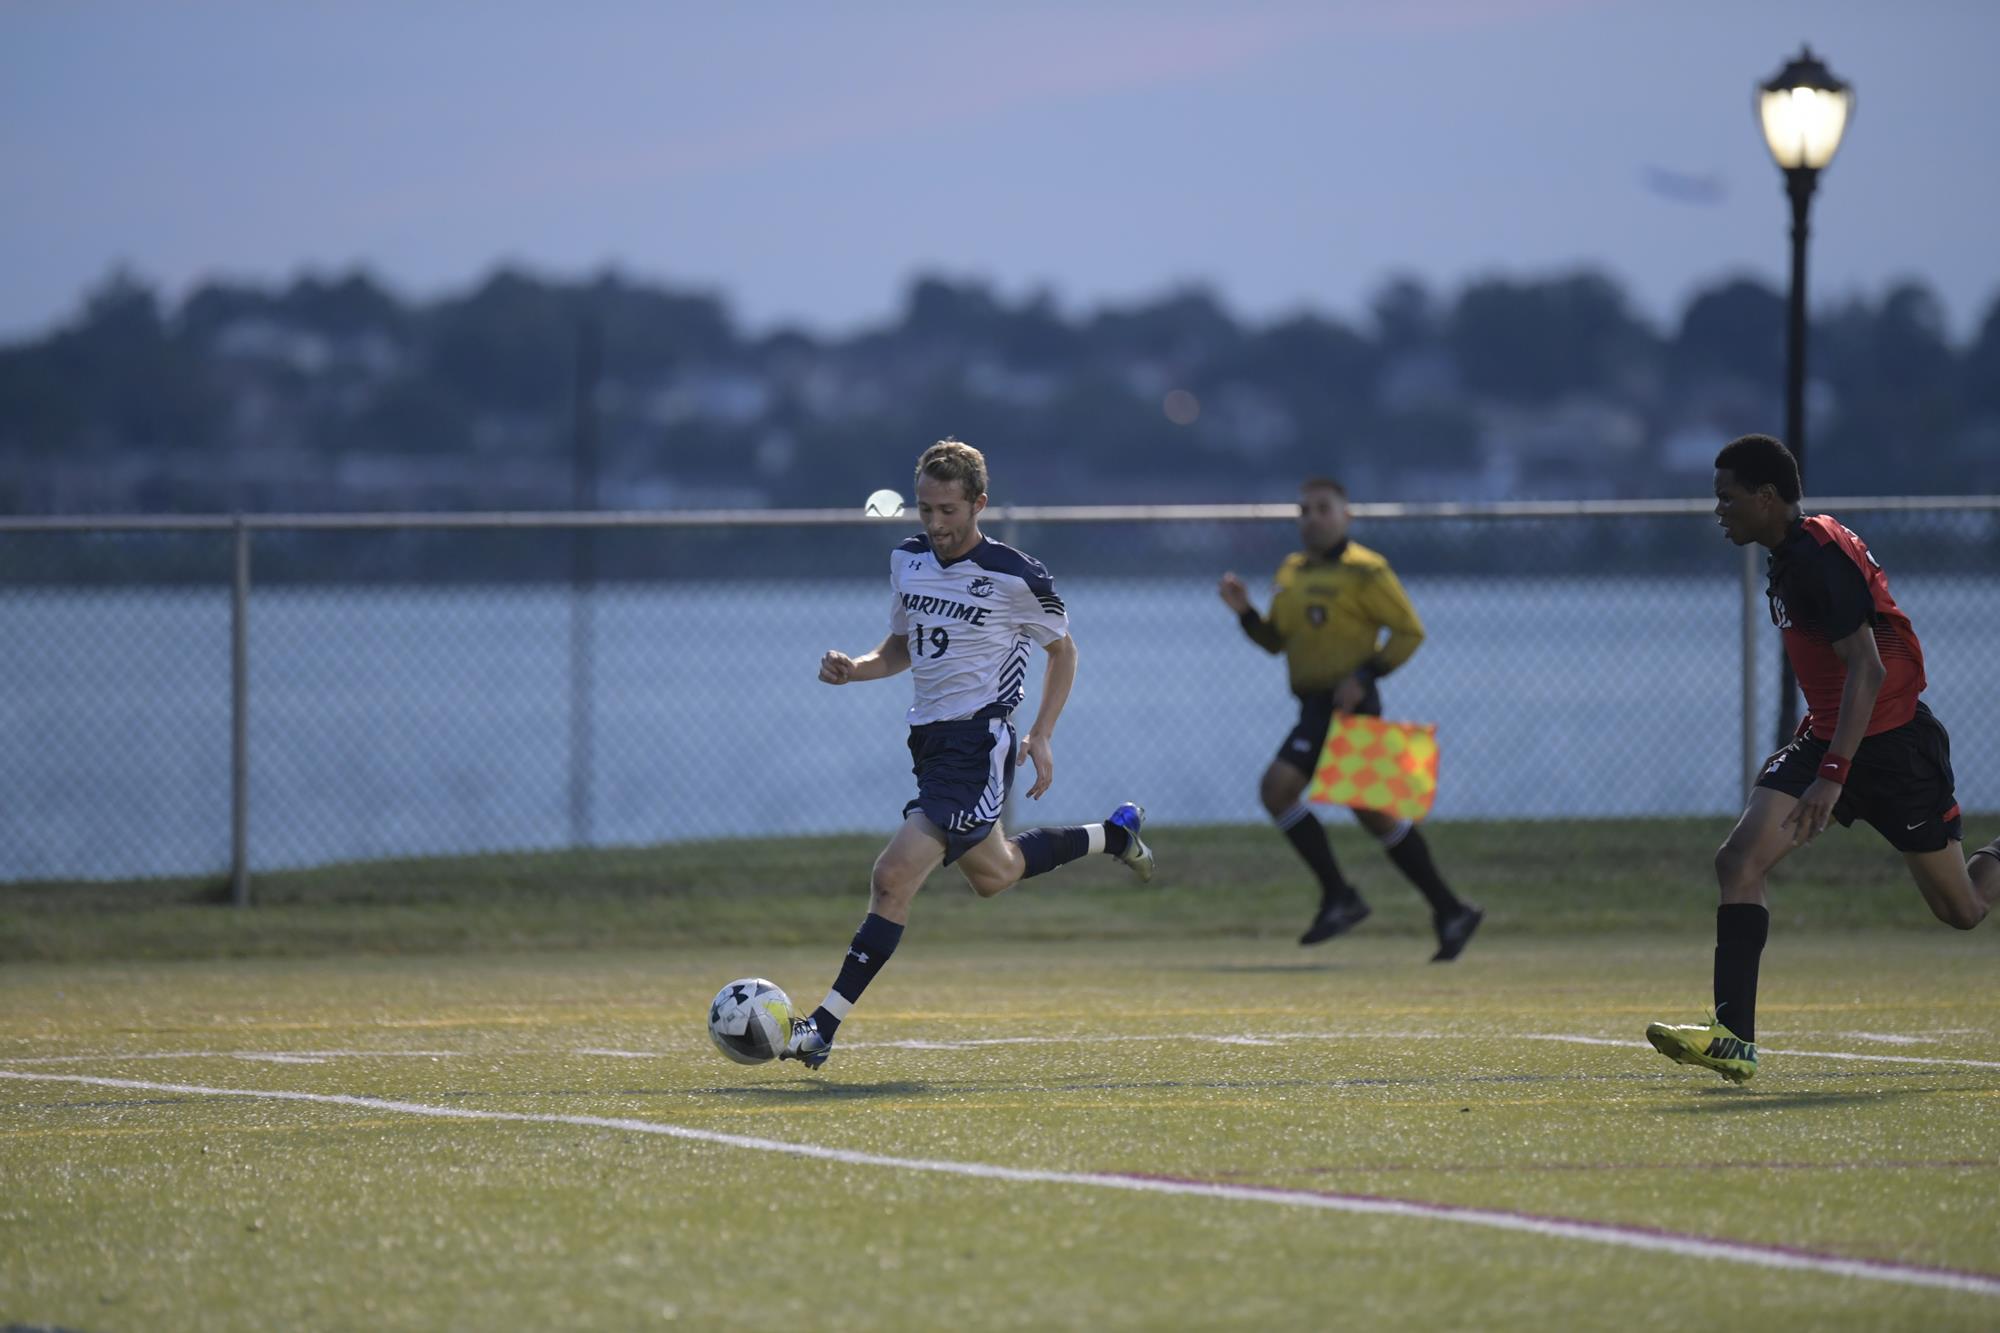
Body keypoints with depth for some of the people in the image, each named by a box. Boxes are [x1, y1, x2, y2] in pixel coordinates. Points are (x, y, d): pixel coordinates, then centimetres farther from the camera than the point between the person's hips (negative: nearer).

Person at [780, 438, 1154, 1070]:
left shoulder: (1017, 577, -12)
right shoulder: (907, 561, 6)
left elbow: (1062, 649, 3)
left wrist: (1040, 737, -4)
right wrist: (853, 668, -2)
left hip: (978, 740, -8)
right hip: (930, 736, 8)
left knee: (893, 878, -18)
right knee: (991, 874, 25)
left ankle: (824, 1026, -16)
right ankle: (1115, 834, 49)